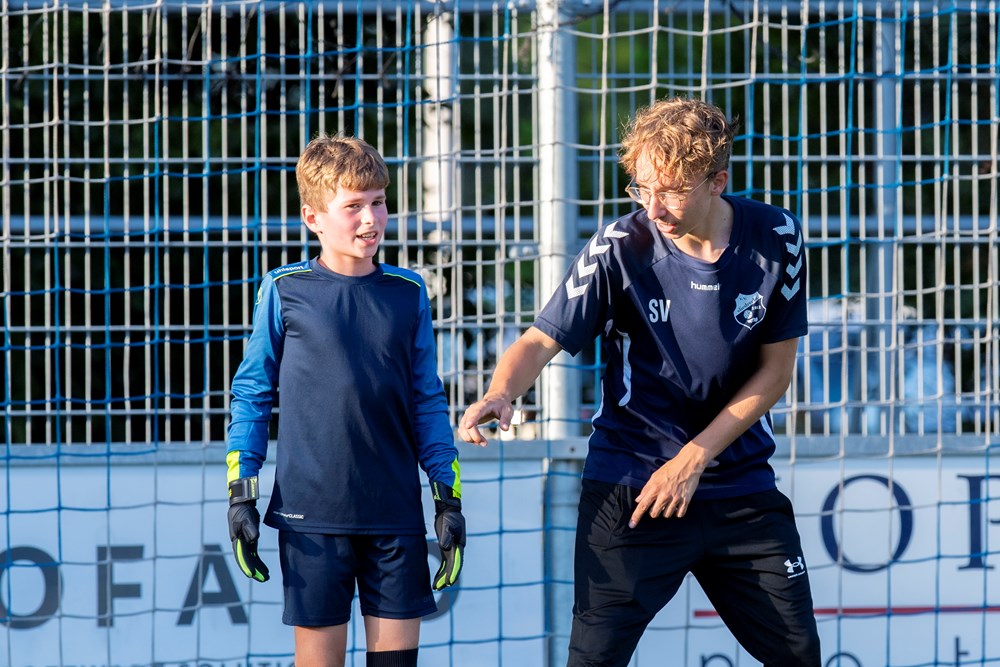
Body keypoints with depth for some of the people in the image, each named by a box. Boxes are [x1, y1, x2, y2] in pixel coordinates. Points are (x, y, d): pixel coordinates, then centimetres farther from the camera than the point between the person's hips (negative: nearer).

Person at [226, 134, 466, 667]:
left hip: (395, 514, 2)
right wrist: (240, 491, 0)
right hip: (312, 516, -2)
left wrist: (448, 496, 9)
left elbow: (427, 402, 13)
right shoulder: (284, 291, 0)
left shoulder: (407, 293, 7)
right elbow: (251, 394, 6)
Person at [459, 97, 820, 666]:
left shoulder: (776, 240, -7)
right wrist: (500, 394, -38)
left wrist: (695, 458, -8)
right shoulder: (619, 250, -13)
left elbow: (775, 369, -1)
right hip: (630, 482, -3)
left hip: (742, 485, 3)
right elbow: (541, 341, -15)